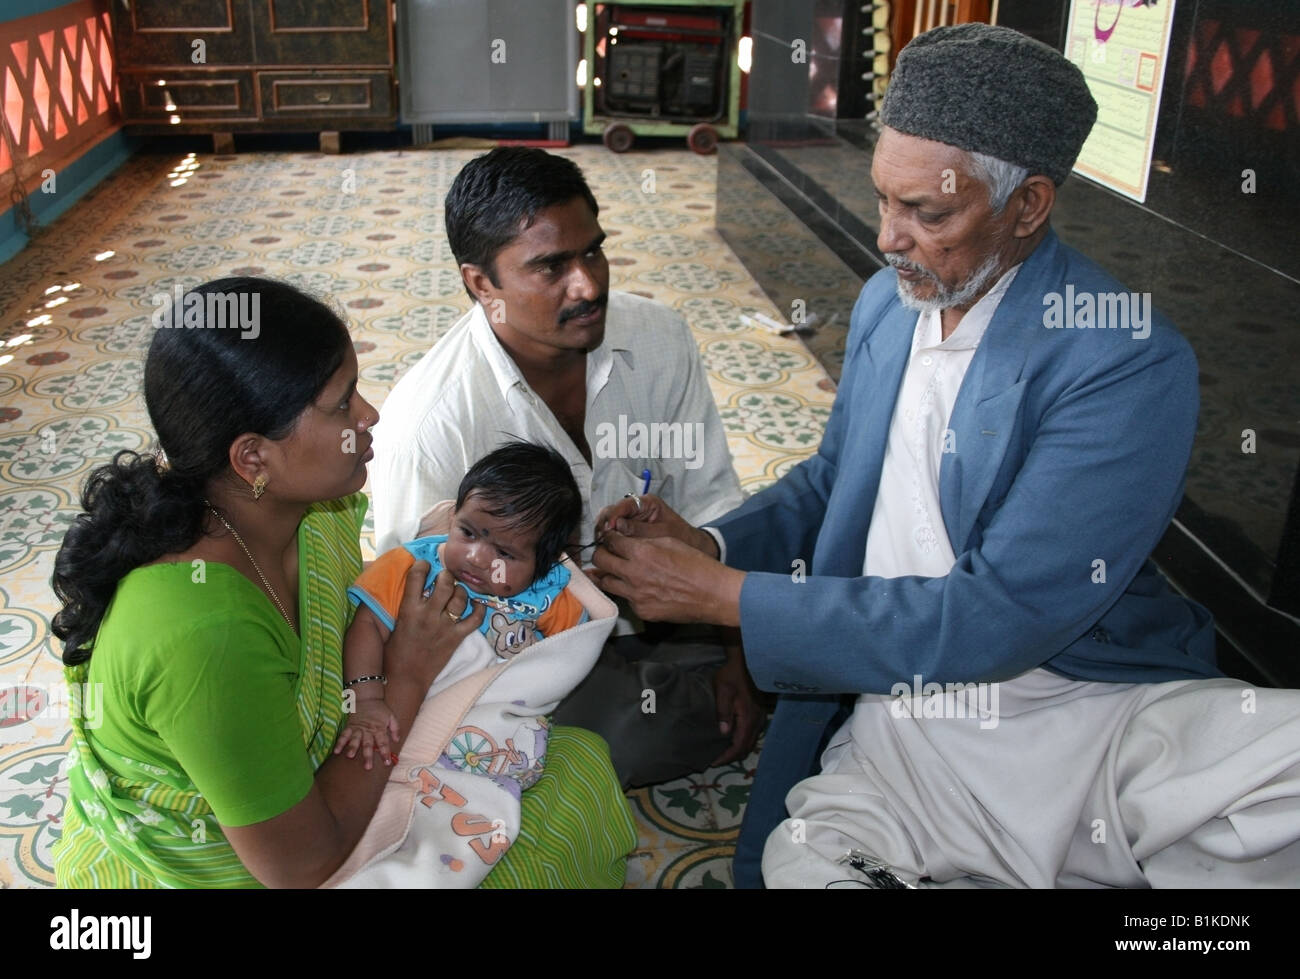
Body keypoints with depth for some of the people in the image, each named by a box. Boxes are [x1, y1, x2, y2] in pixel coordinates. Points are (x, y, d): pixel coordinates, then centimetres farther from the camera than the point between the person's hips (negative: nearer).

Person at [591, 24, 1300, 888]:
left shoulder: (1133, 363, -16)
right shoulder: (886, 303, 8)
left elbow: (996, 619, -20)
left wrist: (725, 595, -18)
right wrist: (708, 546, 0)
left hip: (1105, 713, -4)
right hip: (913, 714, 5)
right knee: (801, 857, -26)